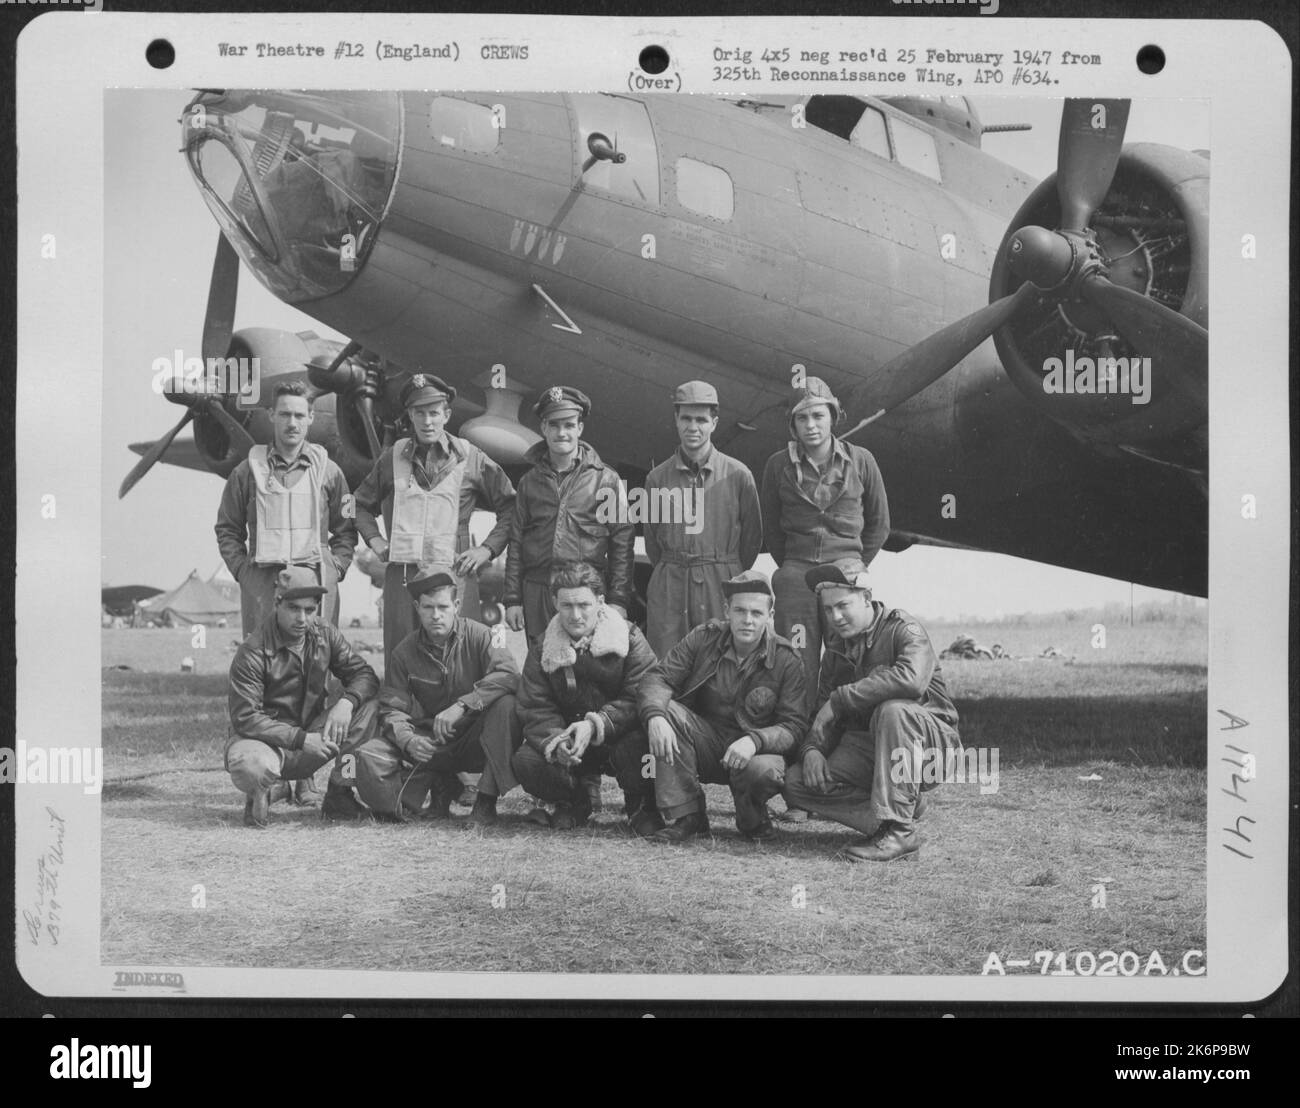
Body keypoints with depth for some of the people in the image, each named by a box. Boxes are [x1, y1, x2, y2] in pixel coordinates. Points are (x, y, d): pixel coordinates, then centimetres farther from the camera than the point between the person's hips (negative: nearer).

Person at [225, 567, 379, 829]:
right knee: (252, 766, -40)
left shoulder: (325, 635, 0)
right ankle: (263, 791, 0)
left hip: (312, 736, 5)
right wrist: (301, 739, -28)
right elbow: (245, 718, -21)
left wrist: (346, 702, -25)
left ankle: (339, 793, -10)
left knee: (369, 706, -16)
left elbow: (365, 675, -1)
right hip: (267, 739, -5)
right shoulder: (252, 652, -17)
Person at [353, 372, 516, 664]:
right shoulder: (393, 457, 10)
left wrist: (487, 549, 1)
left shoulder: (469, 458, 5)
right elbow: (363, 504, 25)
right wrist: (374, 539, 10)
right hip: (401, 574, 2)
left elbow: (510, 506, 10)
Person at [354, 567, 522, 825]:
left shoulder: (477, 636, -9)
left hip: (474, 741, -2)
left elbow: (509, 674, -25)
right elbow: (391, 707, -3)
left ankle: (486, 801, -24)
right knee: (370, 758, -23)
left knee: (506, 704, -33)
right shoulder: (405, 653, -1)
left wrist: (462, 705, -35)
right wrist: (408, 740, -26)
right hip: (429, 741, 2)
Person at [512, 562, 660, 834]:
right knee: (526, 761, -24)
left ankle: (641, 806, -1)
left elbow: (639, 699, -18)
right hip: (567, 741, 3)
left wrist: (595, 725, -33)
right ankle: (574, 804, 9)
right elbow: (535, 710, -6)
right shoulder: (542, 650, 1)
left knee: (637, 749, -37)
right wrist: (555, 743, -29)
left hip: (619, 737, -3)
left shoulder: (630, 640, -8)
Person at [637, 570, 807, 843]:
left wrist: (754, 741, -34)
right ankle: (685, 816, -17)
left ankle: (752, 820, 1)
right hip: (705, 743, 3)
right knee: (668, 711, -25)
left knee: (765, 771, -37)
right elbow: (658, 678, -9)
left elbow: (794, 725, -14)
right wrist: (655, 716, -31)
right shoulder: (704, 638, -3)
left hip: (757, 750, -3)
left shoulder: (786, 659, -9)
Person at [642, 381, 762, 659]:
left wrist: (731, 578, 9)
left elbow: (753, 536, 8)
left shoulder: (737, 474, 2)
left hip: (722, 584, -1)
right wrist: (671, 574, 10)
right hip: (668, 588, 1)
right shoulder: (657, 477, 7)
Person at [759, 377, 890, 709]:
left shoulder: (861, 461, 3)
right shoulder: (779, 465, 3)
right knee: (798, 668, -3)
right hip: (795, 577, 0)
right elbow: (770, 526, 15)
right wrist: (789, 568, 9)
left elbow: (879, 524, 12)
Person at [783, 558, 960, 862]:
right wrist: (812, 748, -15)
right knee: (796, 782, -13)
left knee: (891, 711, -39)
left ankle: (899, 831, -32)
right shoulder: (836, 654, 12)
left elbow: (911, 679, -33)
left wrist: (839, 700, -26)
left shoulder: (902, 629, -11)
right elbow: (822, 716, 10)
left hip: (932, 744, -6)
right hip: (868, 751, 7)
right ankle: (904, 810, -11)